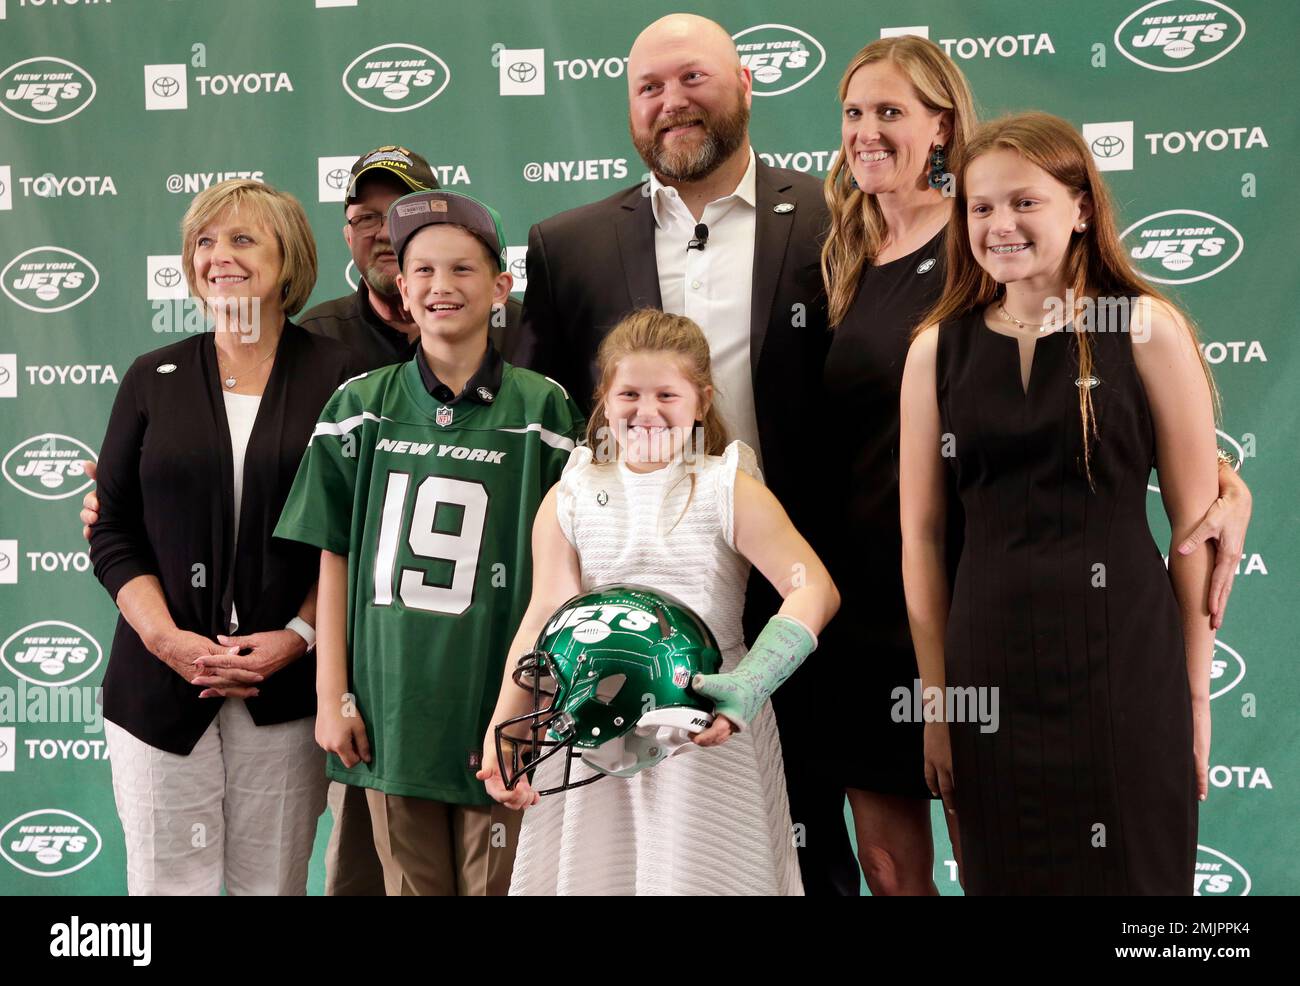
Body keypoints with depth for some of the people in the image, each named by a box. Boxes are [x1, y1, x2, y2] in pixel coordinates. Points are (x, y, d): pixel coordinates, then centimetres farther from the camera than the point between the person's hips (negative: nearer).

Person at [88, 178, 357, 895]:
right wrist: (167, 637, -8)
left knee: (273, 883, 6)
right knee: (168, 881, 4)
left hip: (288, 690, -1)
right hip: (159, 687, 1)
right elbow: (113, 533, 6)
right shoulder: (153, 379, 7)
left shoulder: (335, 377, 2)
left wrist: (298, 636, -11)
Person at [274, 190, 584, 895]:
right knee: (411, 885, 12)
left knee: (496, 885, 5)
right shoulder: (360, 407, 5)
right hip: (389, 711, 2)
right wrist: (332, 695, 2)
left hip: (496, 714, -2)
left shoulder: (540, 410, -2)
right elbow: (334, 557, 6)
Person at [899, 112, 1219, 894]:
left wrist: (1195, 689, -3)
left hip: (1123, 658, -2)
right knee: (1004, 874, 12)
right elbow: (922, 533, 4)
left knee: (1134, 873, 7)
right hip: (990, 666, 2)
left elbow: (1196, 521, -2)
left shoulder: (1147, 328, -2)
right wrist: (935, 698, 1)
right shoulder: (938, 349, 4)